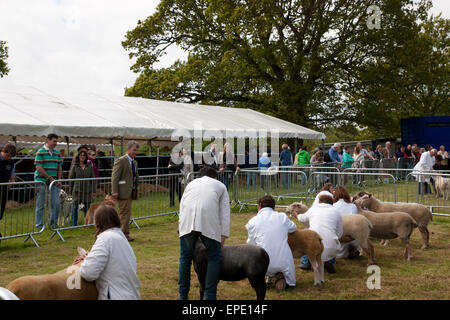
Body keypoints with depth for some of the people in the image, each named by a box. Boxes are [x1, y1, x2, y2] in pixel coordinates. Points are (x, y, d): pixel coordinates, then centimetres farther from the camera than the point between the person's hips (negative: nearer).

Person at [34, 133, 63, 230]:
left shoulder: (57, 153, 13)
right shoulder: (40, 152, -6)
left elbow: (59, 168, 15)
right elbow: (39, 168, -12)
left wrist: (59, 179, 2)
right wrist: (50, 178, -11)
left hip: (54, 182, 5)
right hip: (42, 181, -5)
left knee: (56, 203, 2)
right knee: (40, 205, 3)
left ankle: (53, 223, 15)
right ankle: (39, 225, 12)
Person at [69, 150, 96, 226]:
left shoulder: (89, 166, 6)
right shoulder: (75, 167, 2)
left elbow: (93, 178, 7)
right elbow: (71, 178, 6)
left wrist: (93, 189, 1)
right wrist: (71, 189, 3)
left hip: (87, 190, 1)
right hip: (77, 190, -1)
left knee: (87, 207, 6)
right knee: (75, 207, 2)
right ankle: (74, 224, 11)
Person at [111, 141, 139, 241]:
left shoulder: (134, 162, 18)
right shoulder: (120, 161, -9)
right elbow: (115, 177, -14)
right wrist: (115, 191, -20)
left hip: (131, 191, 8)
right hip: (123, 191, -8)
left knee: (123, 213, 13)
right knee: (125, 212, -7)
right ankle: (125, 234, -1)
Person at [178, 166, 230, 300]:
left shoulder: (191, 183, 36)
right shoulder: (220, 185, 30)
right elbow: (225, 212, 21)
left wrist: (181, 227, 33)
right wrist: (223, 236, 18)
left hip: (187, 219, 3)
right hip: (208, 219, -2)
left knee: (185, 257, 14)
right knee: (214, 257, 9)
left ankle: (182, 296, 22)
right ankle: (210, 296, 6)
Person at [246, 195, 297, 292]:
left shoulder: (253, 221, 0)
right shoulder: (282, 217, 3)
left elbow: (251, 244, 9)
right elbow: (293, 228, 23)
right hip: (284, 261, 1)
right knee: (290, 281, 25)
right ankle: (282, 280, -6)